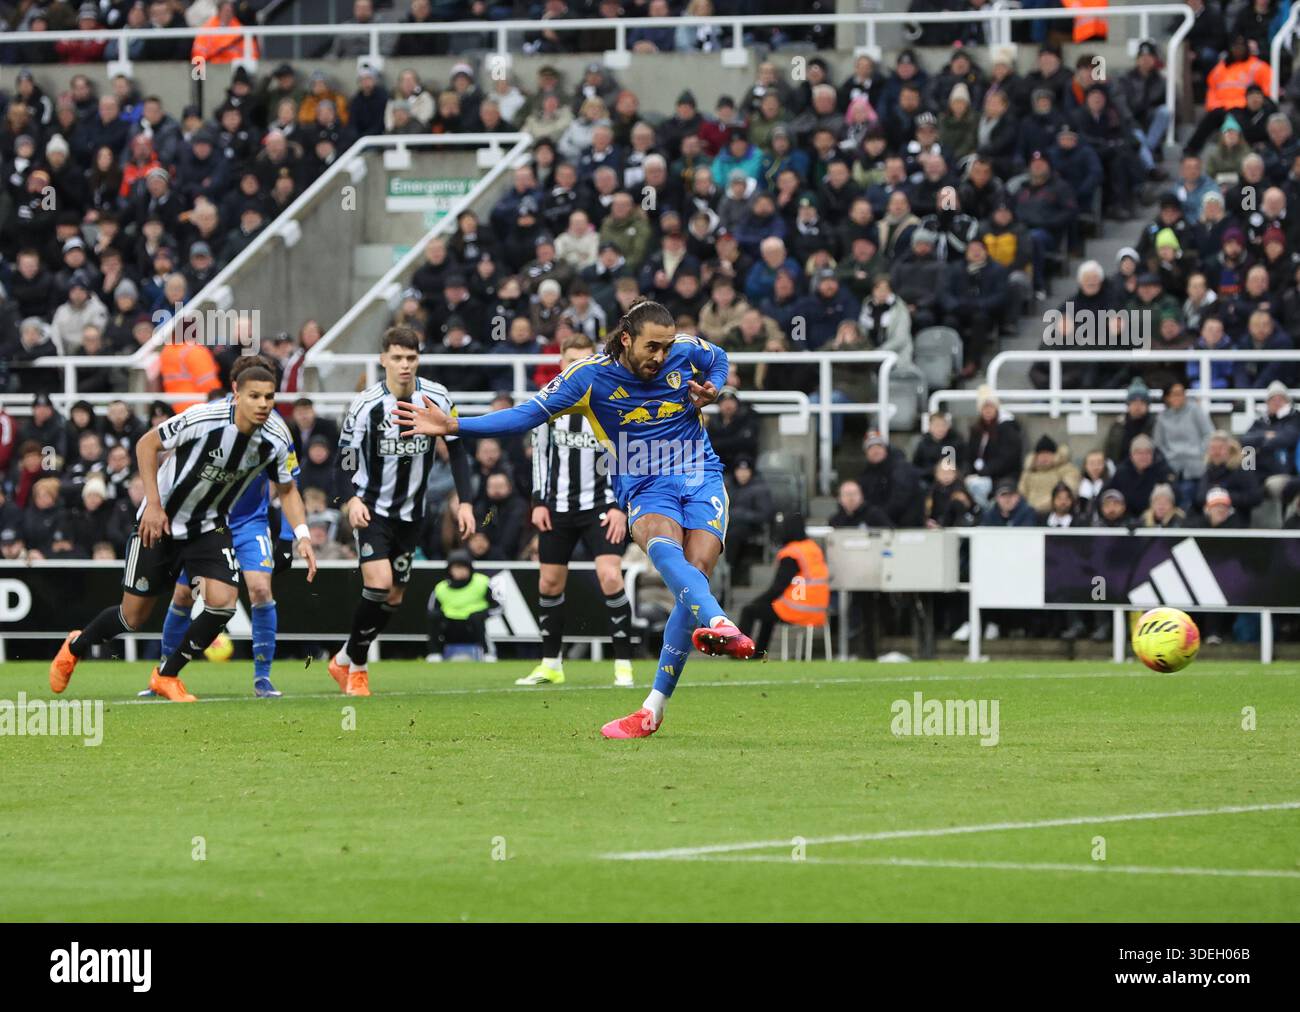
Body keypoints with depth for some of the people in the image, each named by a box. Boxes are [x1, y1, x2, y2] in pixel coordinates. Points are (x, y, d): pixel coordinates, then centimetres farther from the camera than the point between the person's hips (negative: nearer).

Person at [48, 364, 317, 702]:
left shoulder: (276, 439, -14)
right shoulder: (204, 419, -28)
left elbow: (287, 490, 4)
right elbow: (147, 444, -15)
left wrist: (302, 537, -10)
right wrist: (153, 504, -20)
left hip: (210, 526, 4)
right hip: (159, 522, -4)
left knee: (223, 602, -18)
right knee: (133, 617, 3)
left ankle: (167, 675, 5)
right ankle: (76, 646, 36)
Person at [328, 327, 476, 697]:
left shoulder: (436, 398, -8)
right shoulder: (367, 403, -15)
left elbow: (456, 448, 2)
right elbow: (345, 454, -6)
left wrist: (465, 501, -4)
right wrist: (352, 498, -22)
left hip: (411, 512, 4)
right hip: (372, 509, -4)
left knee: (394, 598, 7)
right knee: (378, 584, -20)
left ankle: (346, 661, 25)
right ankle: (356, 668, -3)